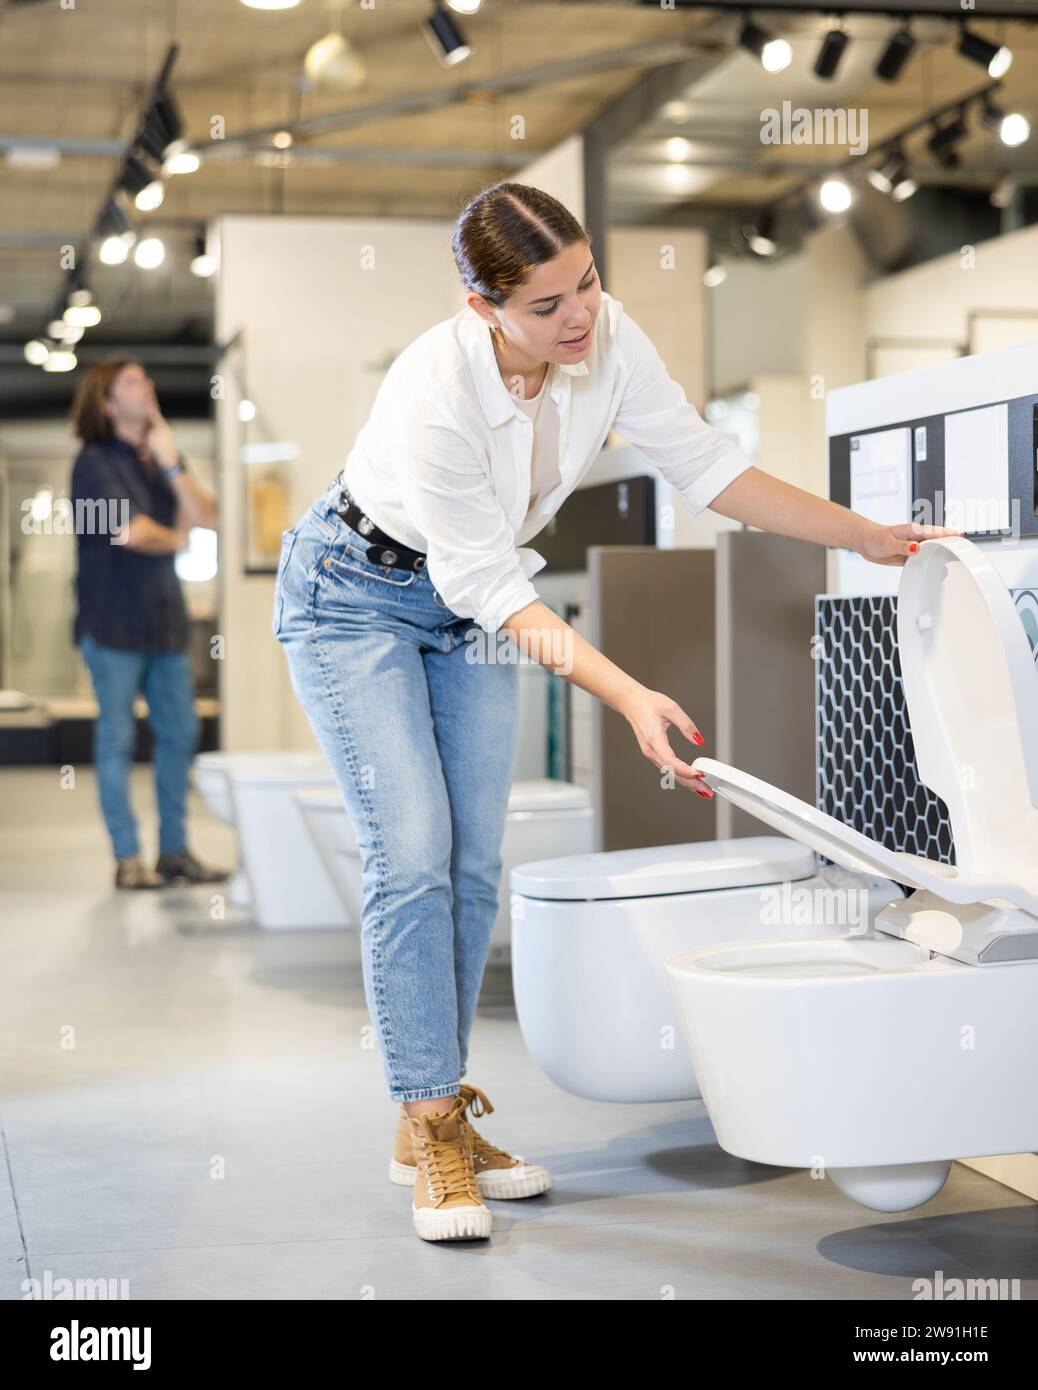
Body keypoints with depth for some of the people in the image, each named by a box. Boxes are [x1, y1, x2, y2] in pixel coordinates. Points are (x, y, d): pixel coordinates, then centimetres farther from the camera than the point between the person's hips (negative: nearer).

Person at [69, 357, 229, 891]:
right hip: (114, 621, -7)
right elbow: (128, 531, -16)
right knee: (117, 738, -2)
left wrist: (171, 464, -9)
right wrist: (175, 539, 2)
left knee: (180, 733, 8)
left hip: (165, 618, 7)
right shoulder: (95, 461, -6)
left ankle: (174, 850, 18)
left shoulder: (163, 455, 13)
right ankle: (127, 859, 3)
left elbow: (205, 517, 1)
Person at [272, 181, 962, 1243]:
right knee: (412, 853, -15)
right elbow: (486, 583, -30)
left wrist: (873, 539, -10)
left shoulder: (607, 339, -18)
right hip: (355, 593, -6)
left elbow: (708, 468, -8)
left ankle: (437, 1119, 13)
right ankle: (432, 1132, -6)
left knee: (472, 864, 3)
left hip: (468, 606, 6)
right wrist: (628, 696, -36)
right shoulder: (437, 390, -34)